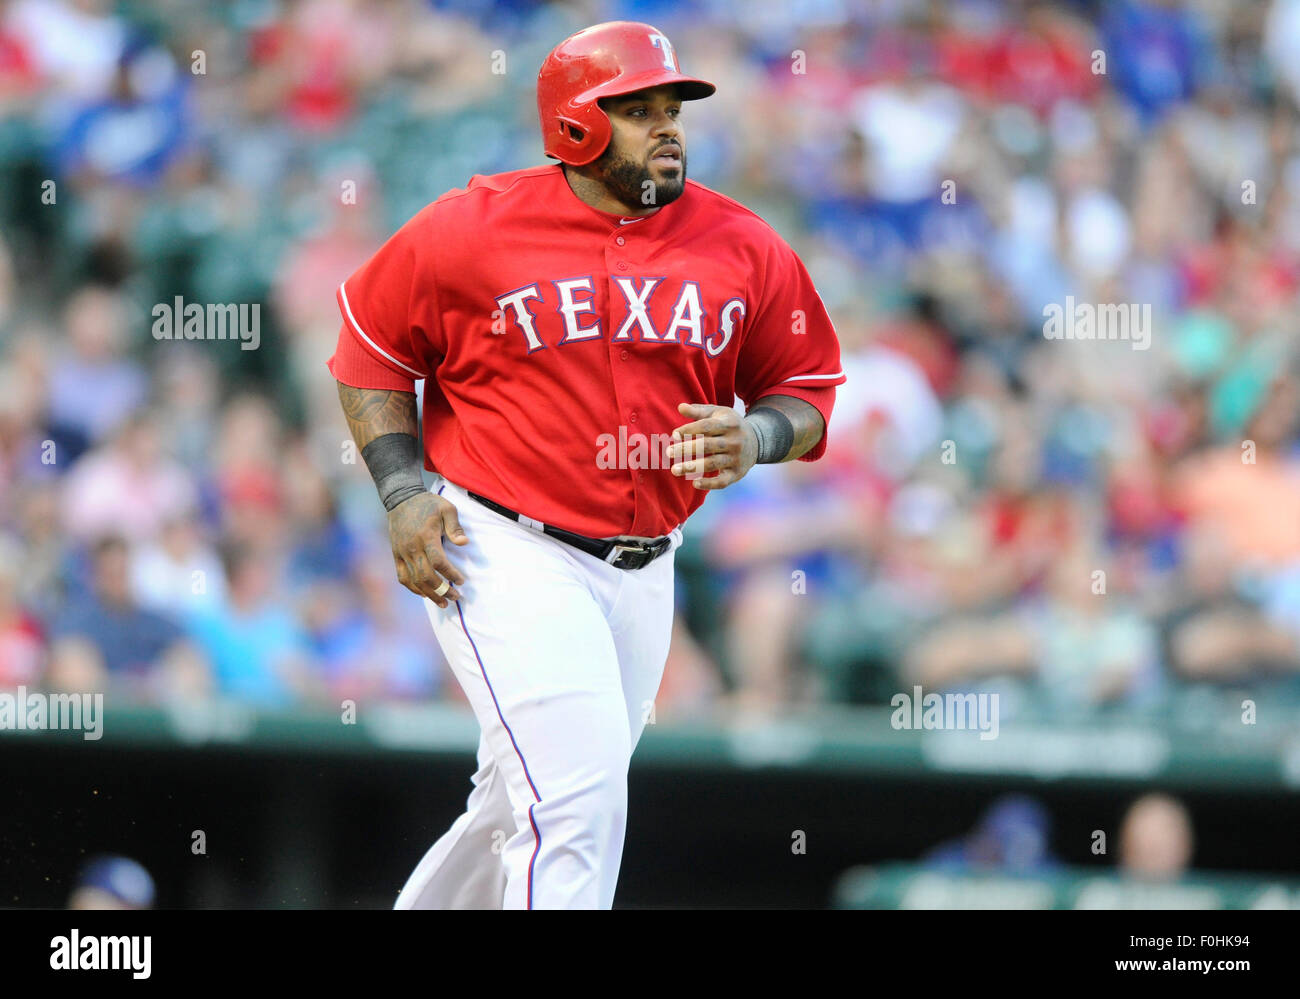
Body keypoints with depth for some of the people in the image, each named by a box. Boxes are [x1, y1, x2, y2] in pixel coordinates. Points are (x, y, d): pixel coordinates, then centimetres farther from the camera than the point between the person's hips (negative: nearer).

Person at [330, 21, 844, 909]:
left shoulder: (744, 250, 3)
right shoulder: (472, 230, -6)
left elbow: (808, 391, 12)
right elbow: (370, 352, 6)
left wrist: (755, 439, -11)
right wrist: (405, 492, -6)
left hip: (642, 570, 5)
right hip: (506, 558, -5)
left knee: (526, 810, 16)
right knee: (577, 800, -17)